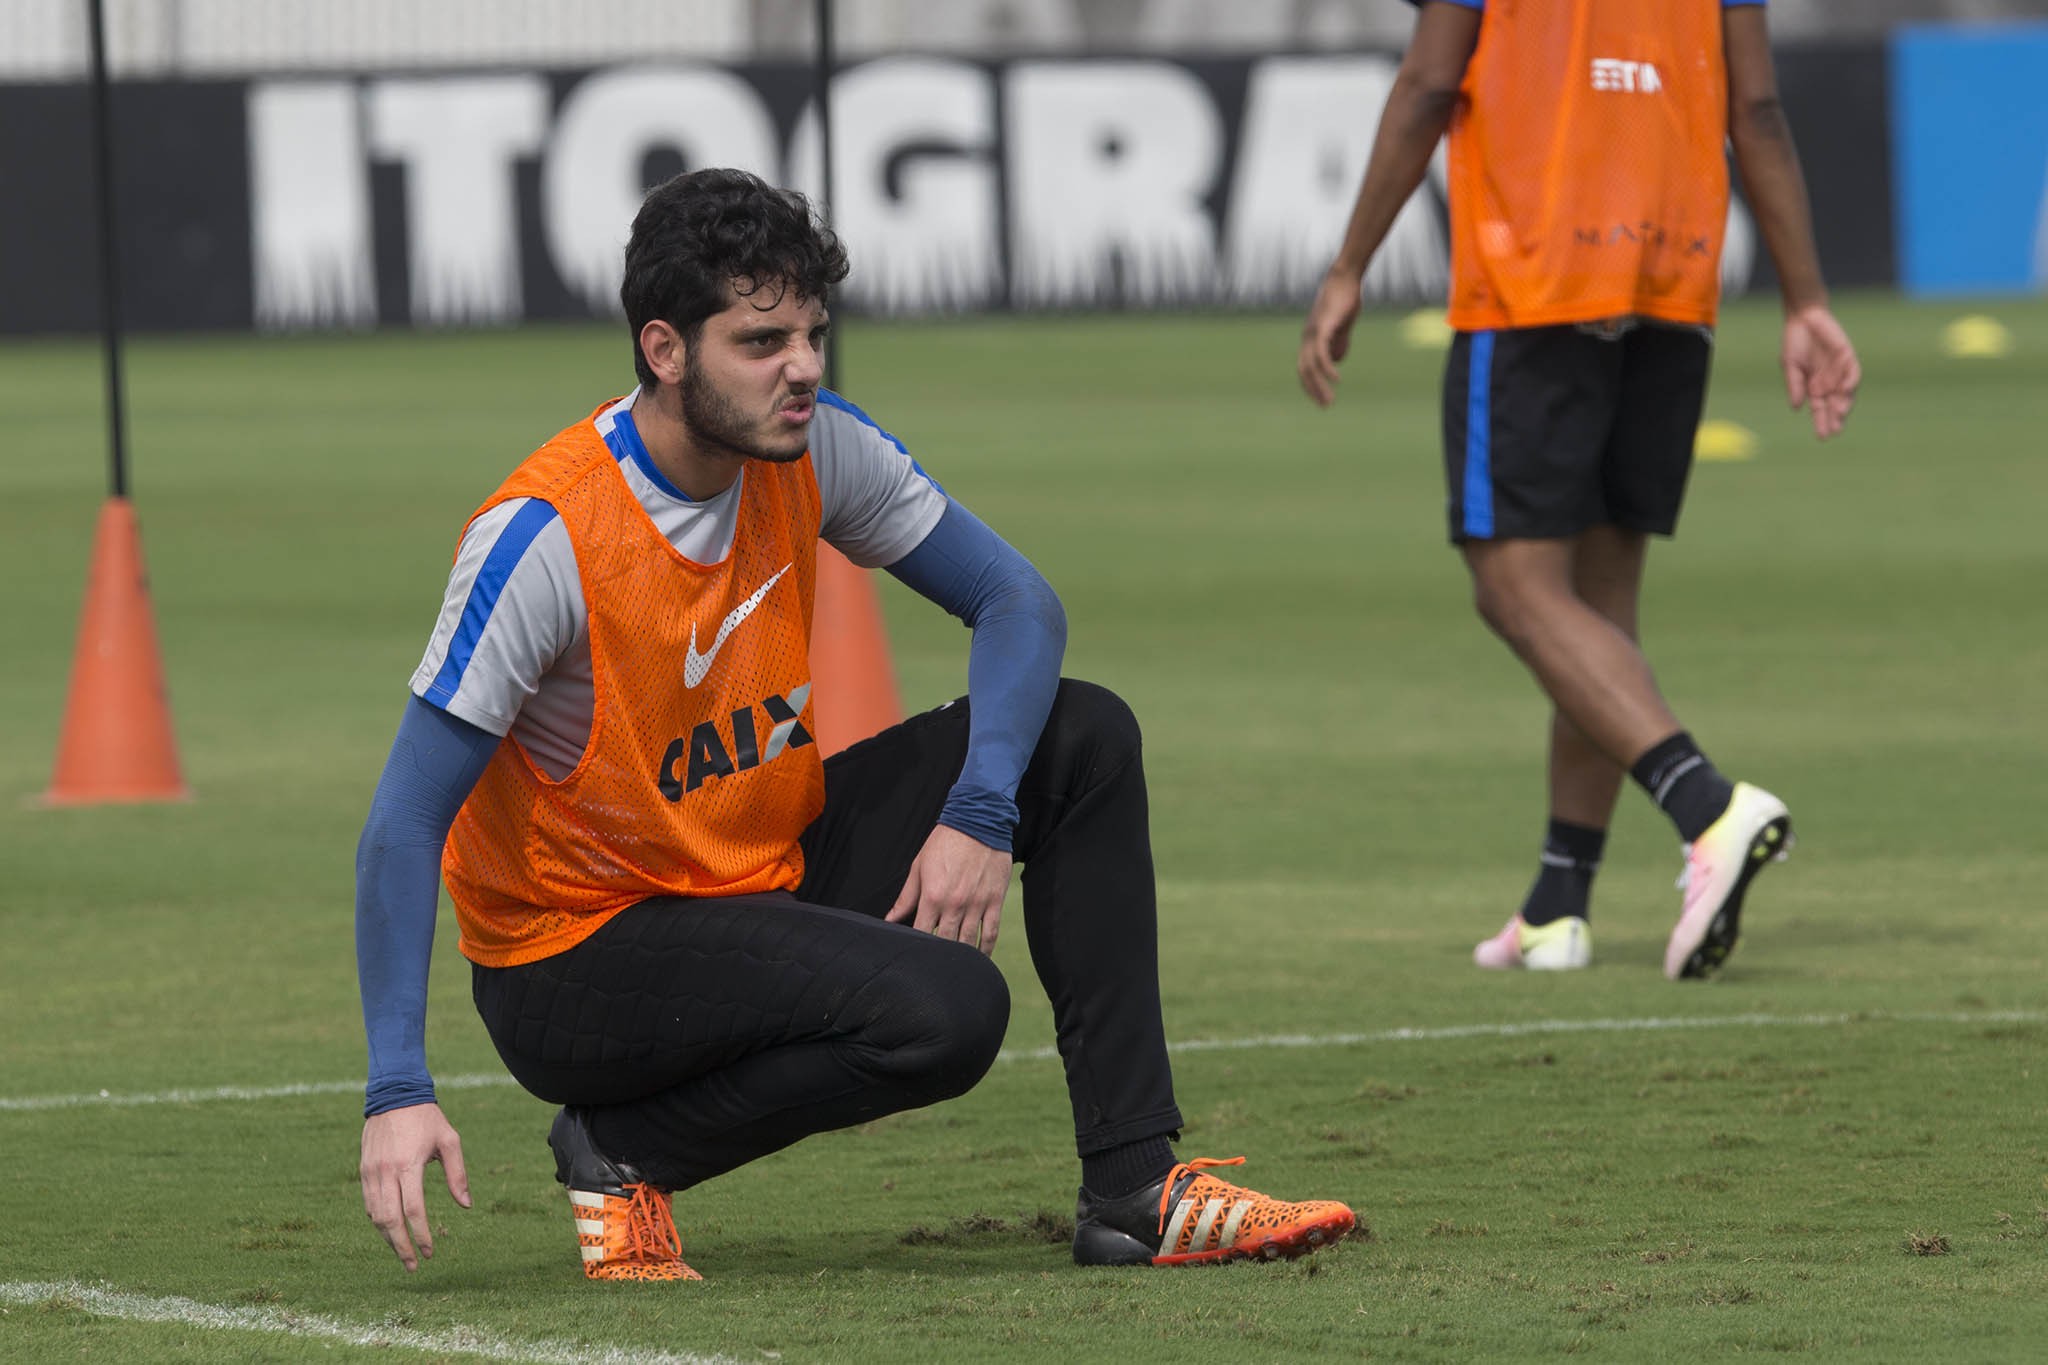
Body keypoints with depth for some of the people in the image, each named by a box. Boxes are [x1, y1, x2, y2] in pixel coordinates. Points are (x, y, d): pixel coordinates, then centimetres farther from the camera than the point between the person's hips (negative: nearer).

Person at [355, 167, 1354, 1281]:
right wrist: (399, 1092, -32)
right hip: (577, 959, -7)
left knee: (1084, 739, -3)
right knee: (947, 1010, -29)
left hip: (775, 871, 8)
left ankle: (1136, 1188, -2)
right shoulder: (545, 536, -24)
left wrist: (979, 816, -16)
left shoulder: (813, 450, -6)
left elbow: (1017, 601, 2)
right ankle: (620, 1150, -9)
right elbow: (404, 825, -24)